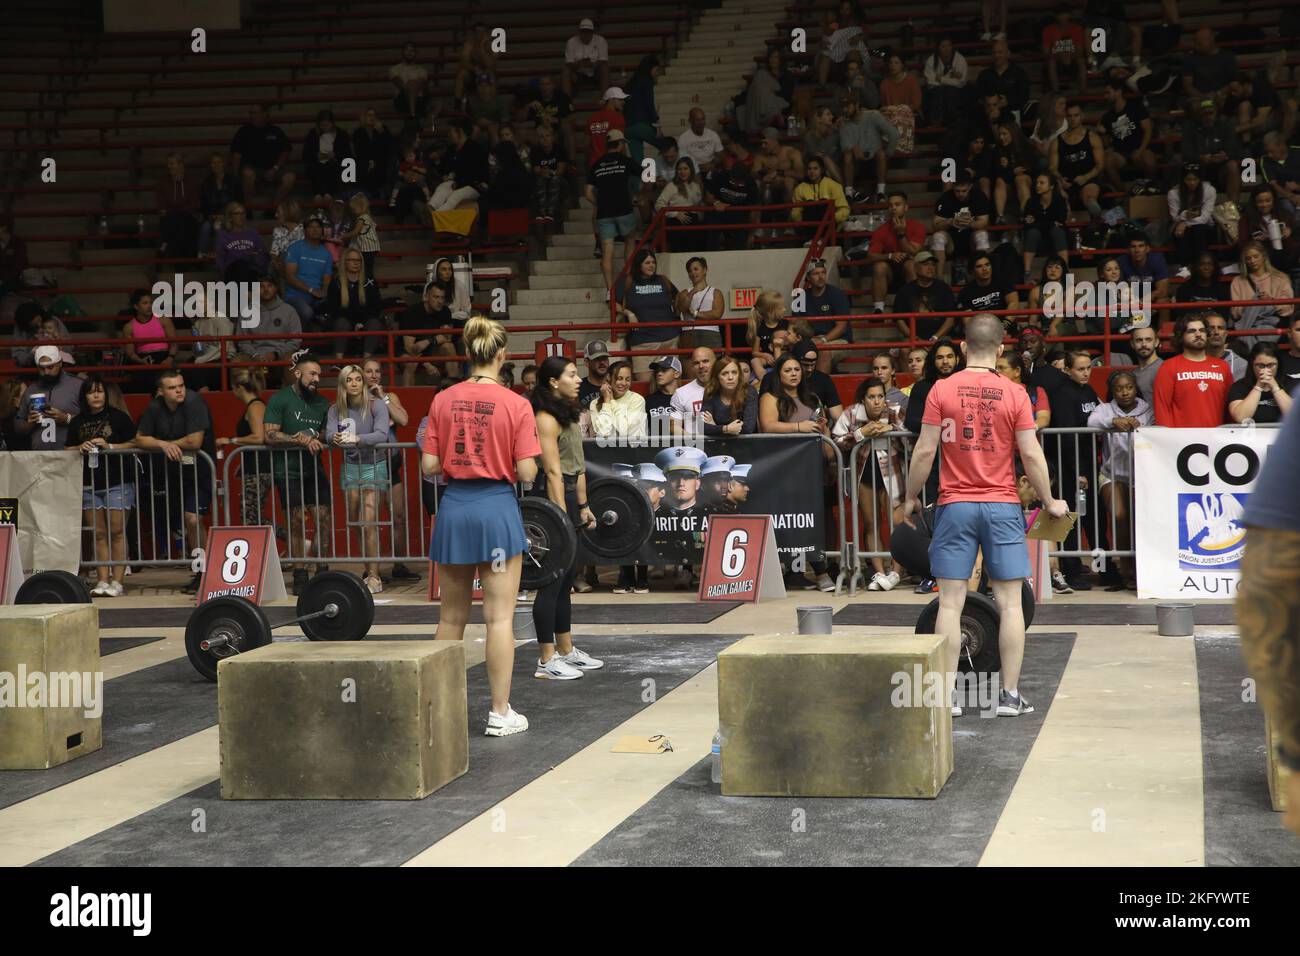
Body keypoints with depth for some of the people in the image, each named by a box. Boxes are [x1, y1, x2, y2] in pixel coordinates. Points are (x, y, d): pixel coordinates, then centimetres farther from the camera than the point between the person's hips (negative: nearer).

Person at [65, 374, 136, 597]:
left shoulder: (118, 417, 1)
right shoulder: (77, 422, 13)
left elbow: (135, 443, -1)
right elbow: (68, 449, 19)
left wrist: (110, 446, -12)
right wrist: (81, 448, -2)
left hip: (118, 482, -4)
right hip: (89, 484, 4)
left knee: (116, 531, -6)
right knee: (98, 534, 3)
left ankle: (117, 581, -6)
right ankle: (102, 581, 3)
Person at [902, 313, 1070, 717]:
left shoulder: (942, 389, -2)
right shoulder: (1014, 394, -3)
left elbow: (925, 451, -3)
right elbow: (1031, 455, -3)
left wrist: (910, 497, 9)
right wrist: (1050, 502, 9)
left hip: (955, 506, 0)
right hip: (1002, 507, 0)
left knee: (950, 603, 4)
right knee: (1010, 603, 6)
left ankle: (947, 694, 3)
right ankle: (1010, 694, 7)